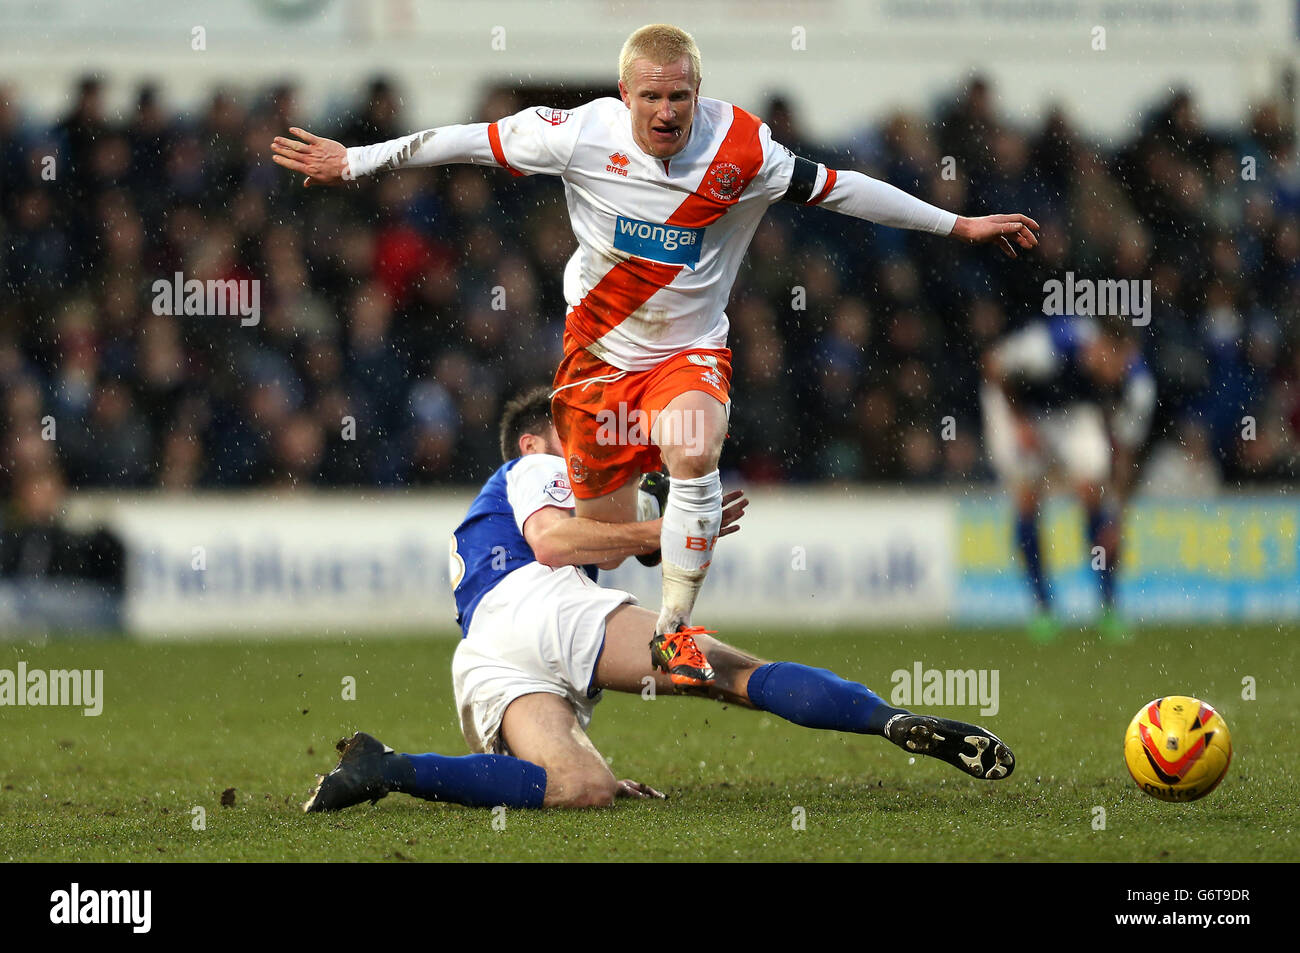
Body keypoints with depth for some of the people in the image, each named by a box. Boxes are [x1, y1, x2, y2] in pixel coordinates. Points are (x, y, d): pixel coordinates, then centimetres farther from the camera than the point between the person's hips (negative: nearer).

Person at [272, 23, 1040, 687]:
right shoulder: (581, 135, -15)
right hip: (600, 351, 1)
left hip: (691, 351, -1)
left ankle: (676, 629, -16)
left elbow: (837, 189, -5)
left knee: (695, 455, -31)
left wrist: (958, 225, -1)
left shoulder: (742, 150, -15)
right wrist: (354, 162, 2)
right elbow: (472, 142, -5)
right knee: (607, 535, 4)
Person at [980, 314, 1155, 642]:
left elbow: (1126, 451, -18)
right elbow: (995, 364, -20)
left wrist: (1116, 520, -21)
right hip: (1018, 402, -2)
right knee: (1026, 496, -13)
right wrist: (1019, 424, -19)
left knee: (1091, 489, -15)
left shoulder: (1137, 383, -28)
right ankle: (1041, 607, -2)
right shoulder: (1048, 345, -40)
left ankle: (1109, 606, -7)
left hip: (1074, 406, 2)